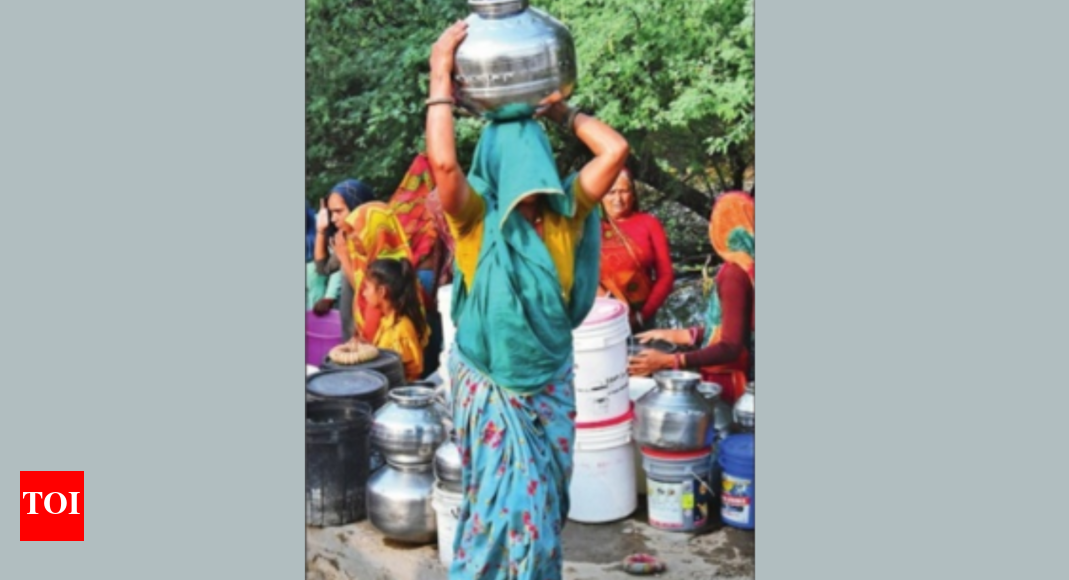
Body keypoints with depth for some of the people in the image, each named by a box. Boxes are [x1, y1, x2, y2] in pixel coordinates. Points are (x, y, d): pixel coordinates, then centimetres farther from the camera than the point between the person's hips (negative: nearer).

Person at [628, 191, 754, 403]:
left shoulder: (734, 273, -18)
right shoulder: (746, 267, 8)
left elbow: (731, 347, -23)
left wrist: (669, 361, -29)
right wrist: (677, 335, 18)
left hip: (726, 382, -9)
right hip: (741, 377, 9)